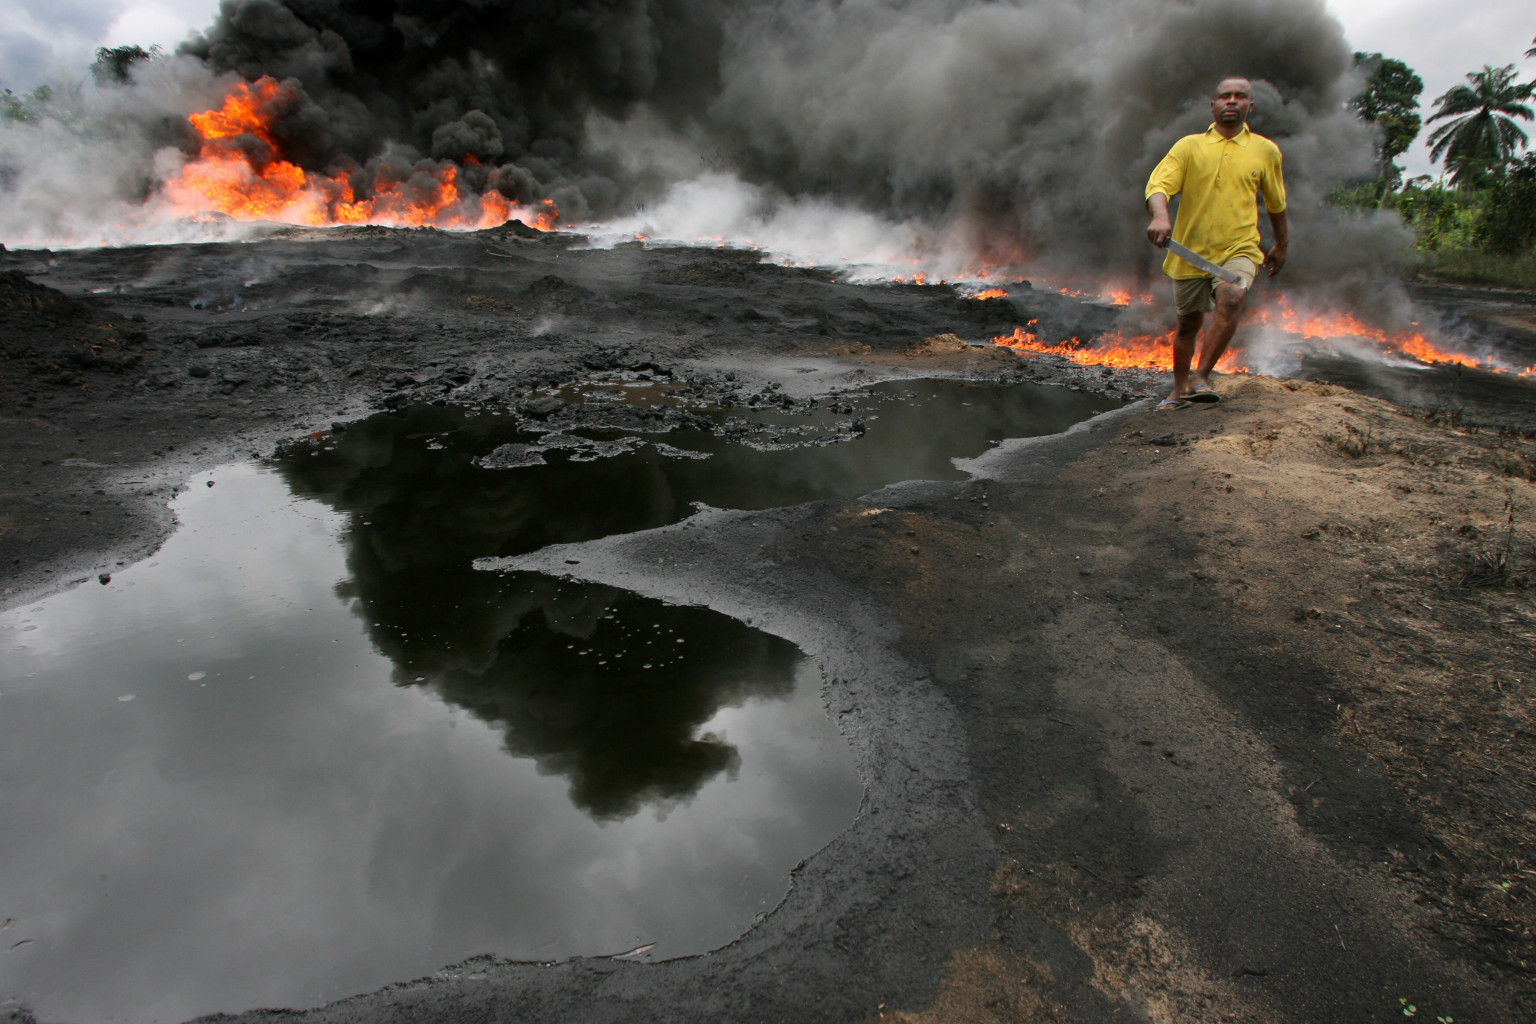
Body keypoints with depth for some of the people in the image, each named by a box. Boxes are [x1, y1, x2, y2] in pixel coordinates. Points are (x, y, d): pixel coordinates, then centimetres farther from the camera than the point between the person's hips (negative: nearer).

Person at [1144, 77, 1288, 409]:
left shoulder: (1266, 151, 8)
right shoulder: (1189, 146, 3)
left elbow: (1276, 203, 21)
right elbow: (1159, 183, -13)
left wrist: (1281, 245, 30)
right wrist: (1160, 216, -34)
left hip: (1239, 250, 0)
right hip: (1190, 252, 0)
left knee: (1231, 299, -30)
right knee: (1188, 323, 10)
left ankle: (1201, 378, -25)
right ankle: (1180, 390, 29)